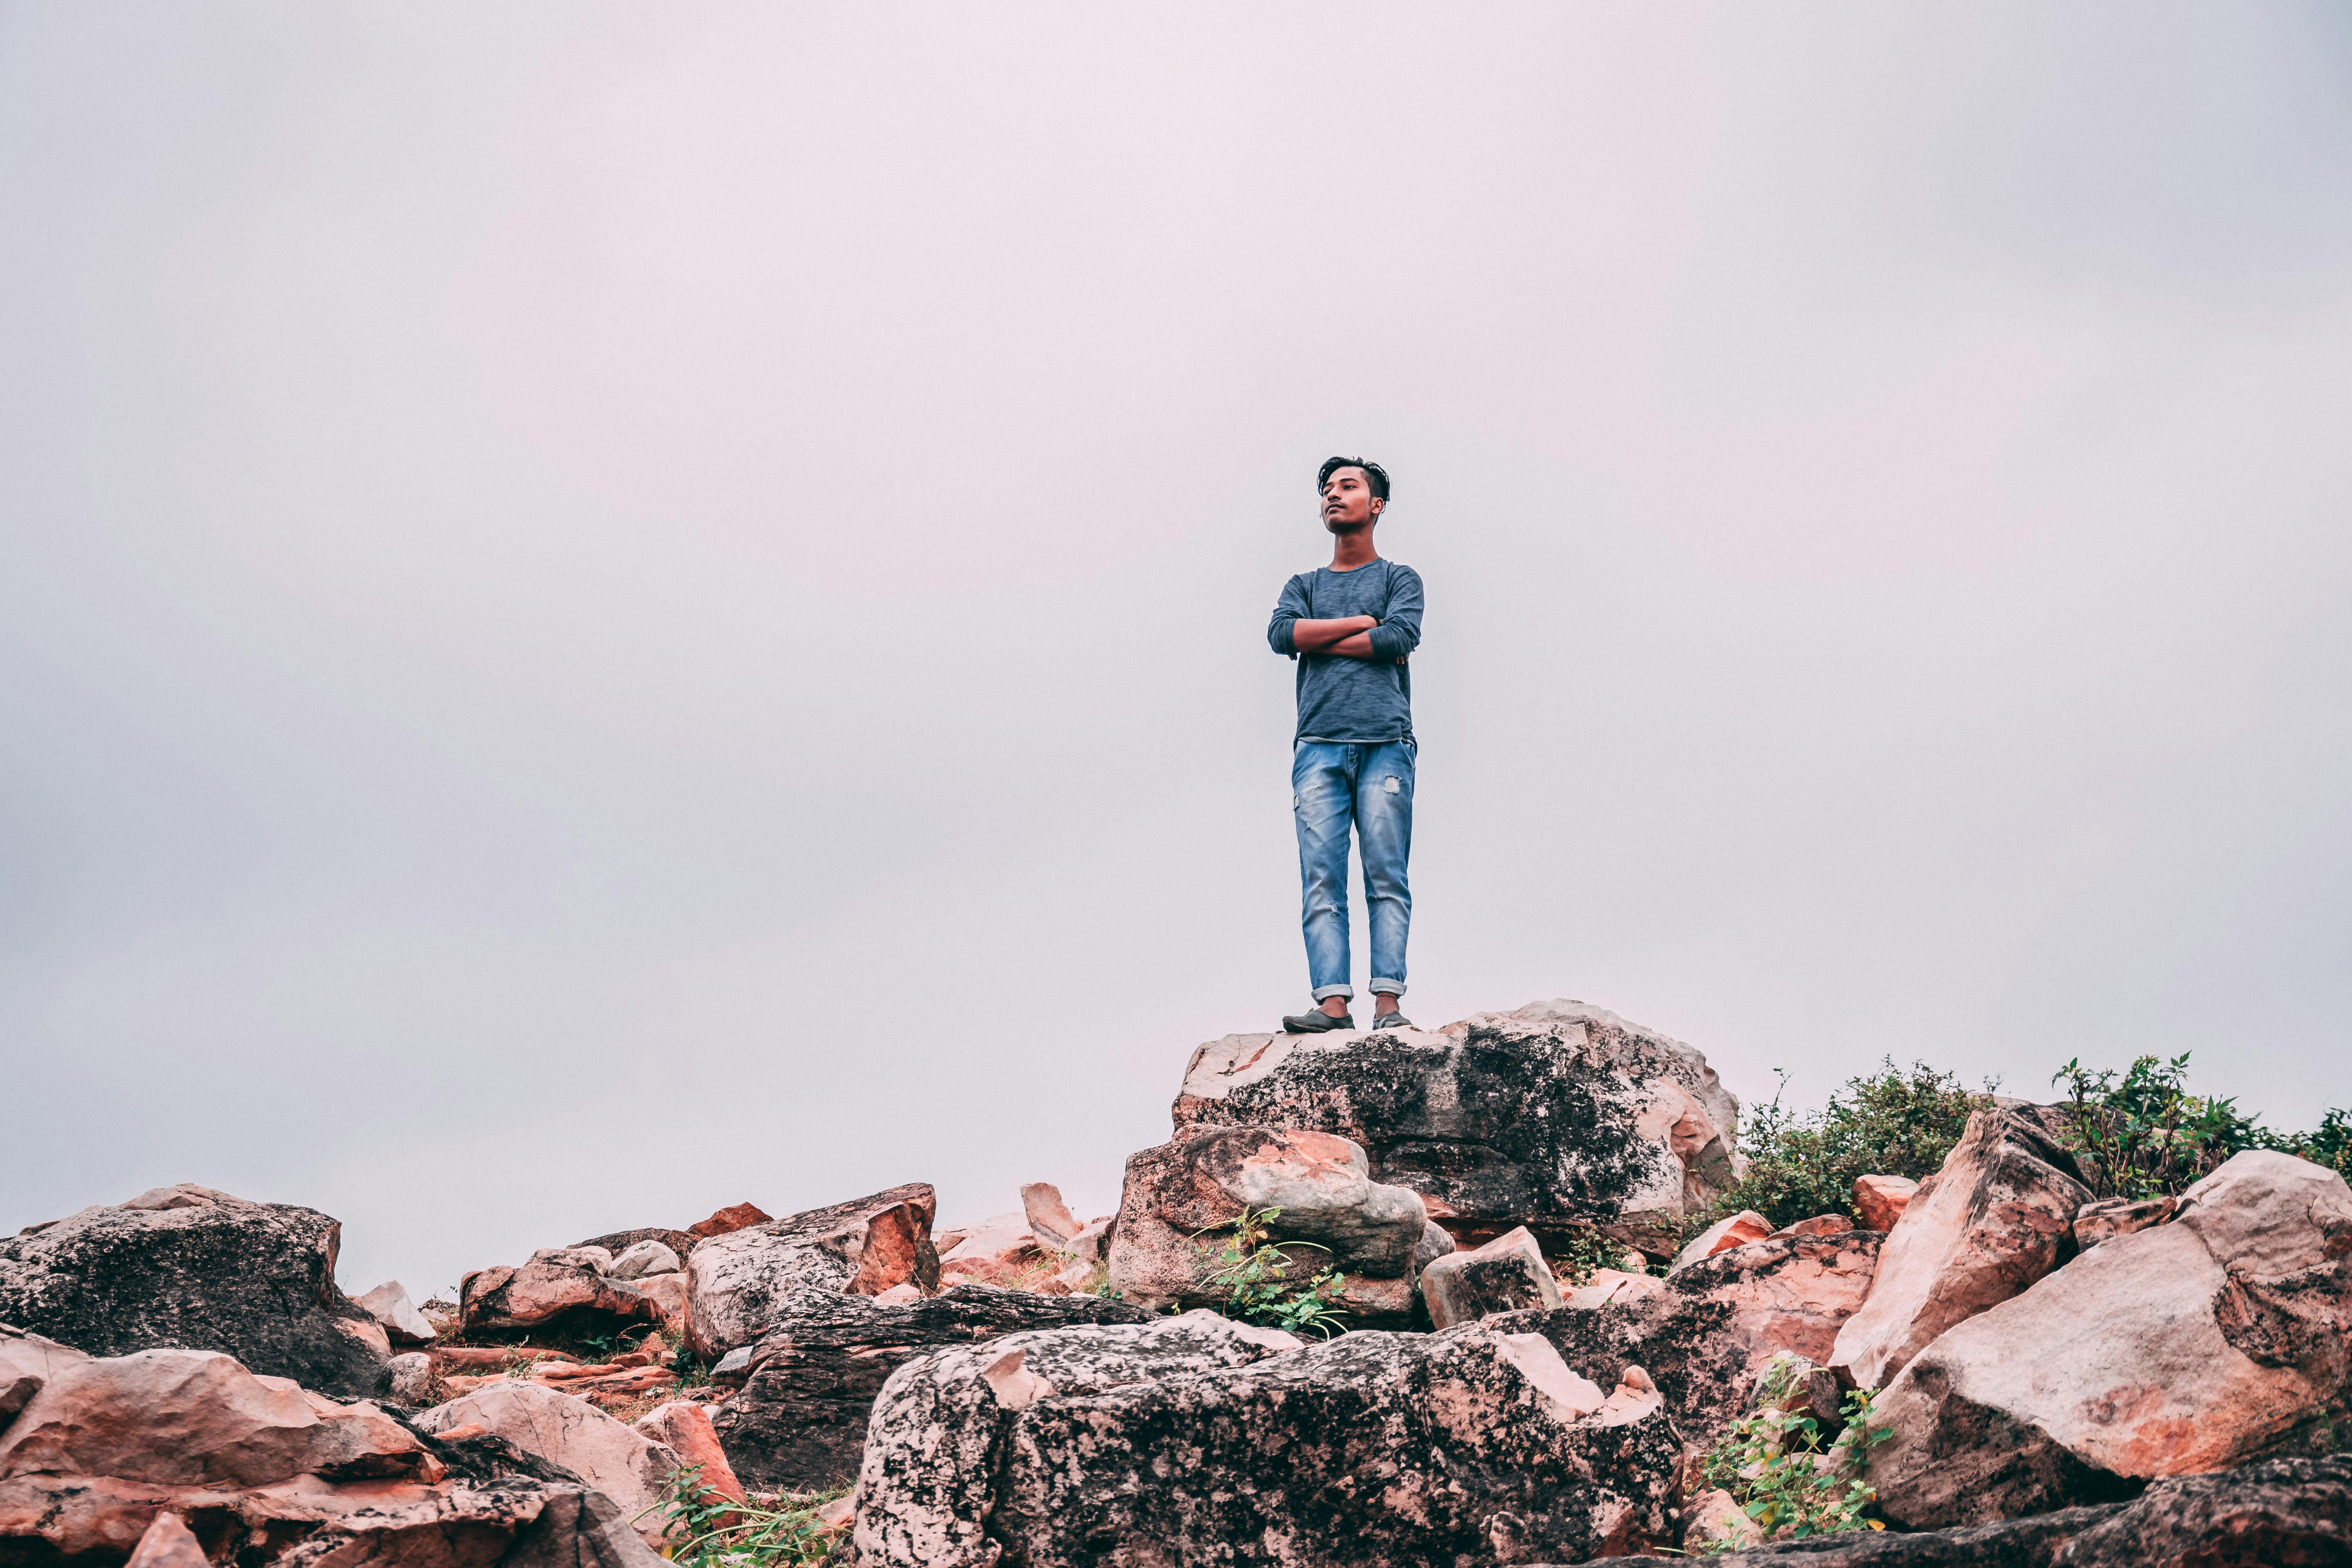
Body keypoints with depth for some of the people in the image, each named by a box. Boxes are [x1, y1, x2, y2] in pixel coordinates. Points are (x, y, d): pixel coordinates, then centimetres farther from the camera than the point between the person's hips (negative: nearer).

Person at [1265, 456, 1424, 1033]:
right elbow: (1281, 633, 3)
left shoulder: (1400, 578, 17)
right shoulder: (1304, 586, 25)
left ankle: (1388, 1004, -15)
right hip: (1319, 745, 2)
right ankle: (1332, 1003, -16)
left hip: (1385, 743, -2)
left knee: (1388, 878, -10)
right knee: (1321, 882, -10)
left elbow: (1401, 638, -3)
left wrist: (1318, 640, 4)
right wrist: (1361, 623, 3)